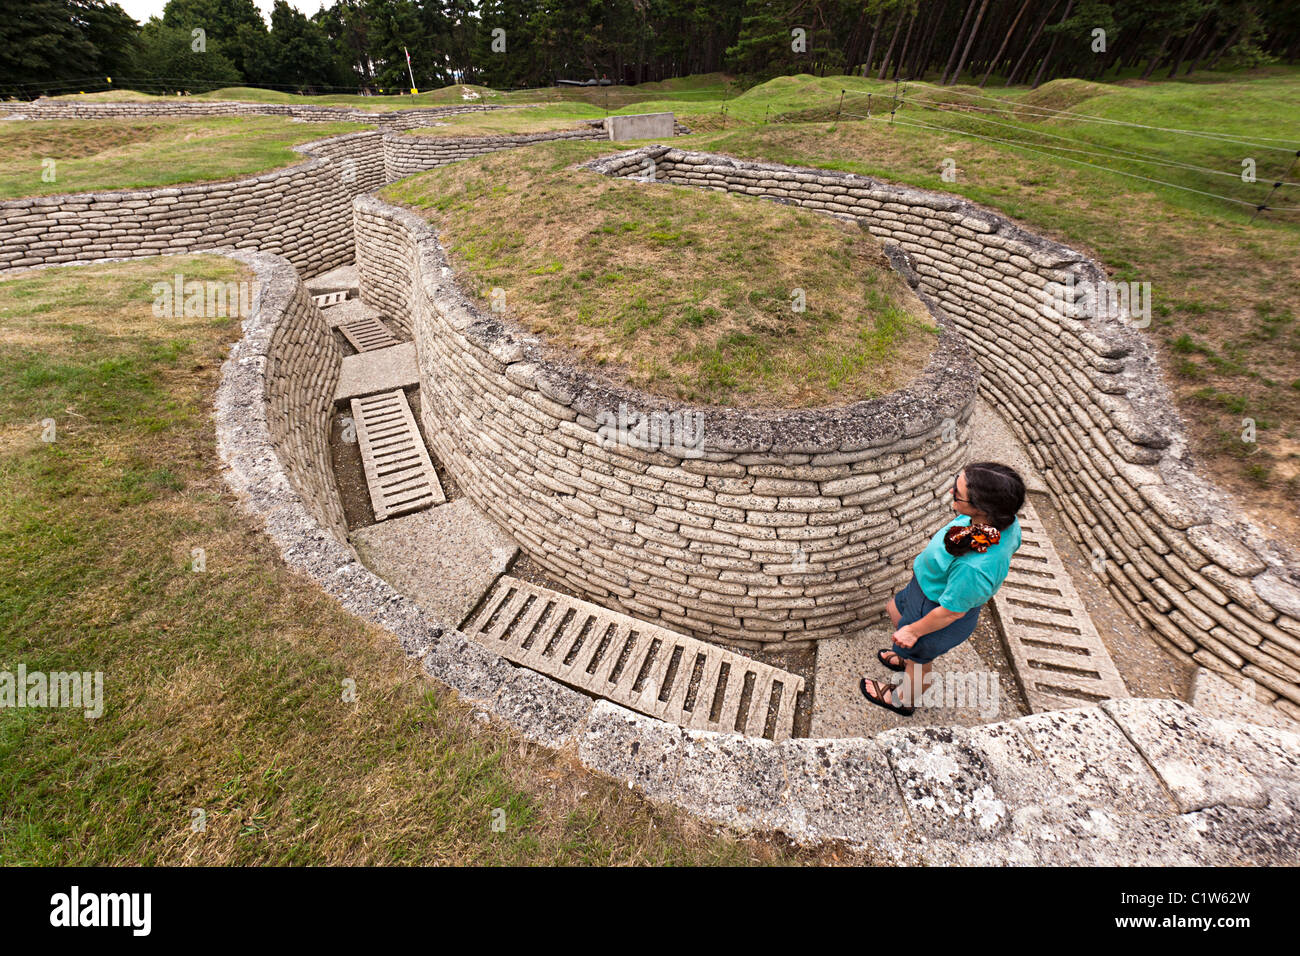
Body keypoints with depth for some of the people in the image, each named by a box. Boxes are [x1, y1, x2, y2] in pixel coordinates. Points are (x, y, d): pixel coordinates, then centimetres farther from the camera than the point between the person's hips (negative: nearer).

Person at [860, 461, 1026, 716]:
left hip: (935, 613, -7)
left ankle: (904, 700, 58)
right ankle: (908, 657, 64)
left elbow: (952, 611, -28)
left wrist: (914, 630, -10)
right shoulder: (1004, 521, -21)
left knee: (918, 661, 24)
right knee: (895, 609, 34)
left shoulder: (974, 566, -45)